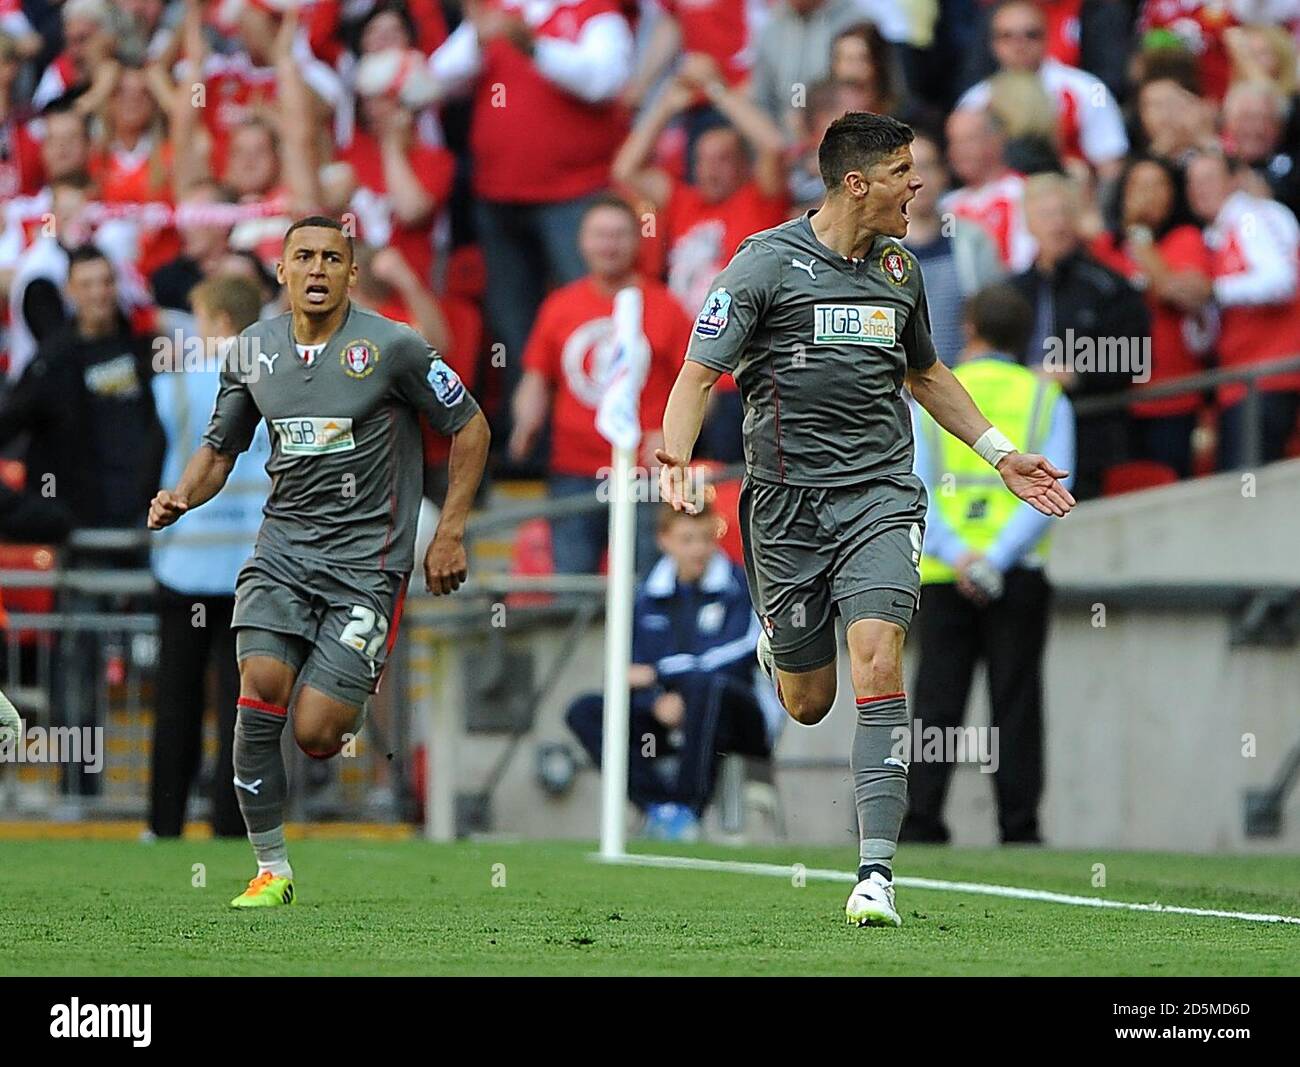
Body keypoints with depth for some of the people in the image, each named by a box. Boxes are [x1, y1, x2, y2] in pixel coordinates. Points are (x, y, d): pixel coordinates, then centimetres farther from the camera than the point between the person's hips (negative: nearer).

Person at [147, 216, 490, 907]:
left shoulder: (390, 347, -7)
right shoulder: (253, 351, 6)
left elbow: (470, 427, 2)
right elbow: (220, 447, 19)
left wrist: (450, 531, 0)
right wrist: (181, 498, -2)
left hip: (366, 557, -4)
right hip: (282, 544, 4)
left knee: (315, 734, -13)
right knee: (261, 690, -18)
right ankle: (272, 869, -6)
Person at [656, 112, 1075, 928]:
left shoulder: (899, 268, 11)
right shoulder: (765, 264, -6)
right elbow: (700, 372, -9)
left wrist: (1001, 454, 25)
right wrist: (675, 459, -27)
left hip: (880, 492, 2)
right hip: (786, 496, -2)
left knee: (878, 659, -19)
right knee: (808, 702, 6)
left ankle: (876, 869, -22)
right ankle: (779, 643, 47)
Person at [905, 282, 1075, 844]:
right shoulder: (1046, 398, 7)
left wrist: (954, 555, -12)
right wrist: (999, 558, -12)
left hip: (943, 578, 1)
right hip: (1019, 576, -1)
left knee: (935, 702, 2)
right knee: (1016, 706, 1)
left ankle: (920, 822, -4)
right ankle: (1018, 829, -2)